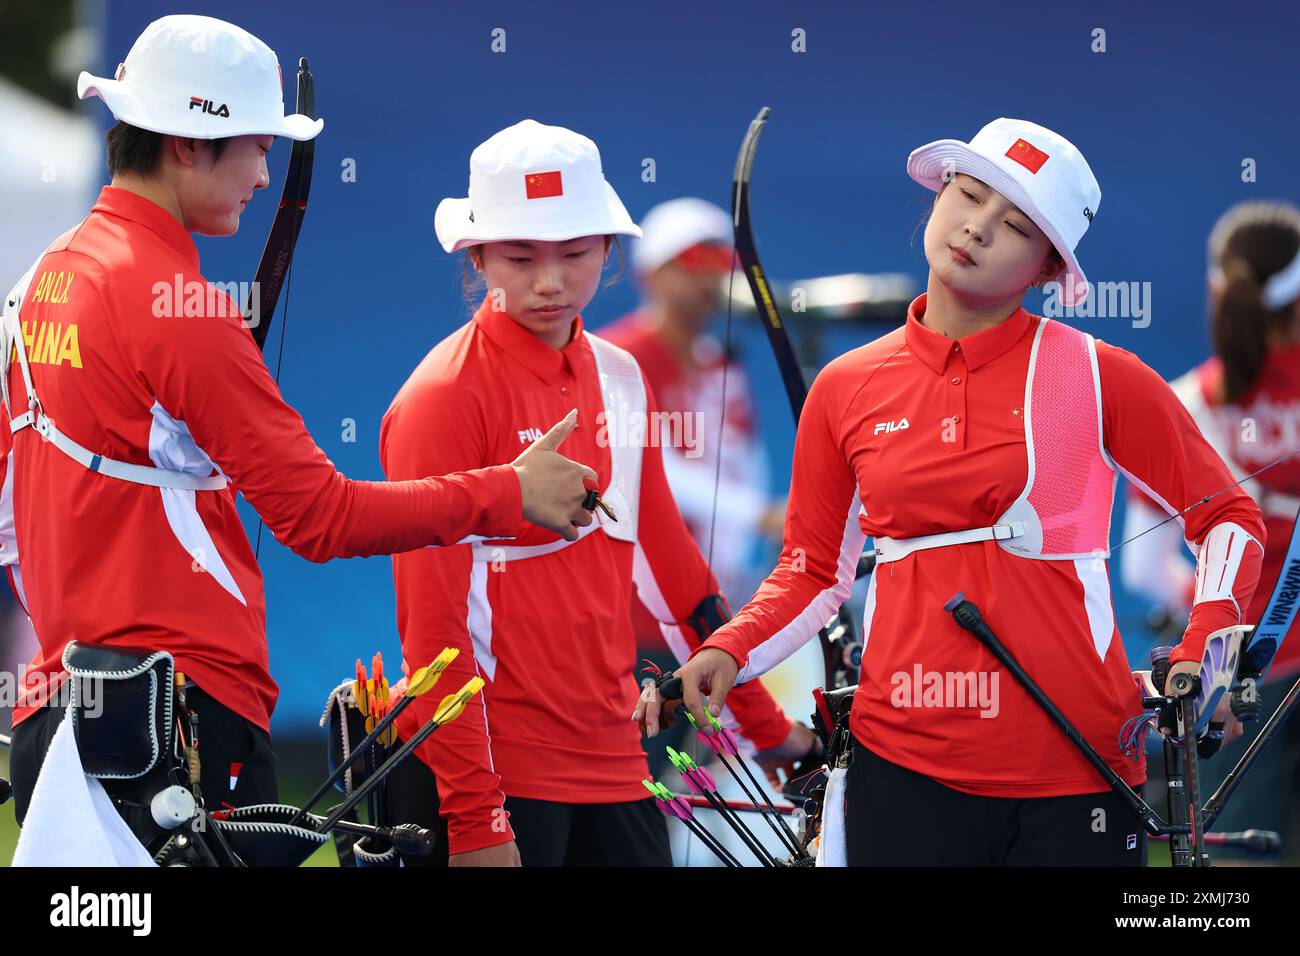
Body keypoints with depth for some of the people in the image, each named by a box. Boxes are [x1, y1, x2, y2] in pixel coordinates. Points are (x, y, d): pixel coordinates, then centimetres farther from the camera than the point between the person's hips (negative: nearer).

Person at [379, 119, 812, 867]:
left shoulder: (619, 379, 10)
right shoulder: (446, 397, -10)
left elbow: (667, 559, 18)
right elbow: (433, 623, -13)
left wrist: (765, 722, 19)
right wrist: (474, 819, -17)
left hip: (611, 762, 6)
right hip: (491, 774, -6)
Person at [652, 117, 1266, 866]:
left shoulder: (1096, 377, -1)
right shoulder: (846, 390, 6)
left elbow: (1229, 518, 6)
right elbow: (815, 572, 14)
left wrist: (1202, 655, -7)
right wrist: (728, 656, -3)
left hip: (1075, 769, -2)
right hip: (905, 767, 2)